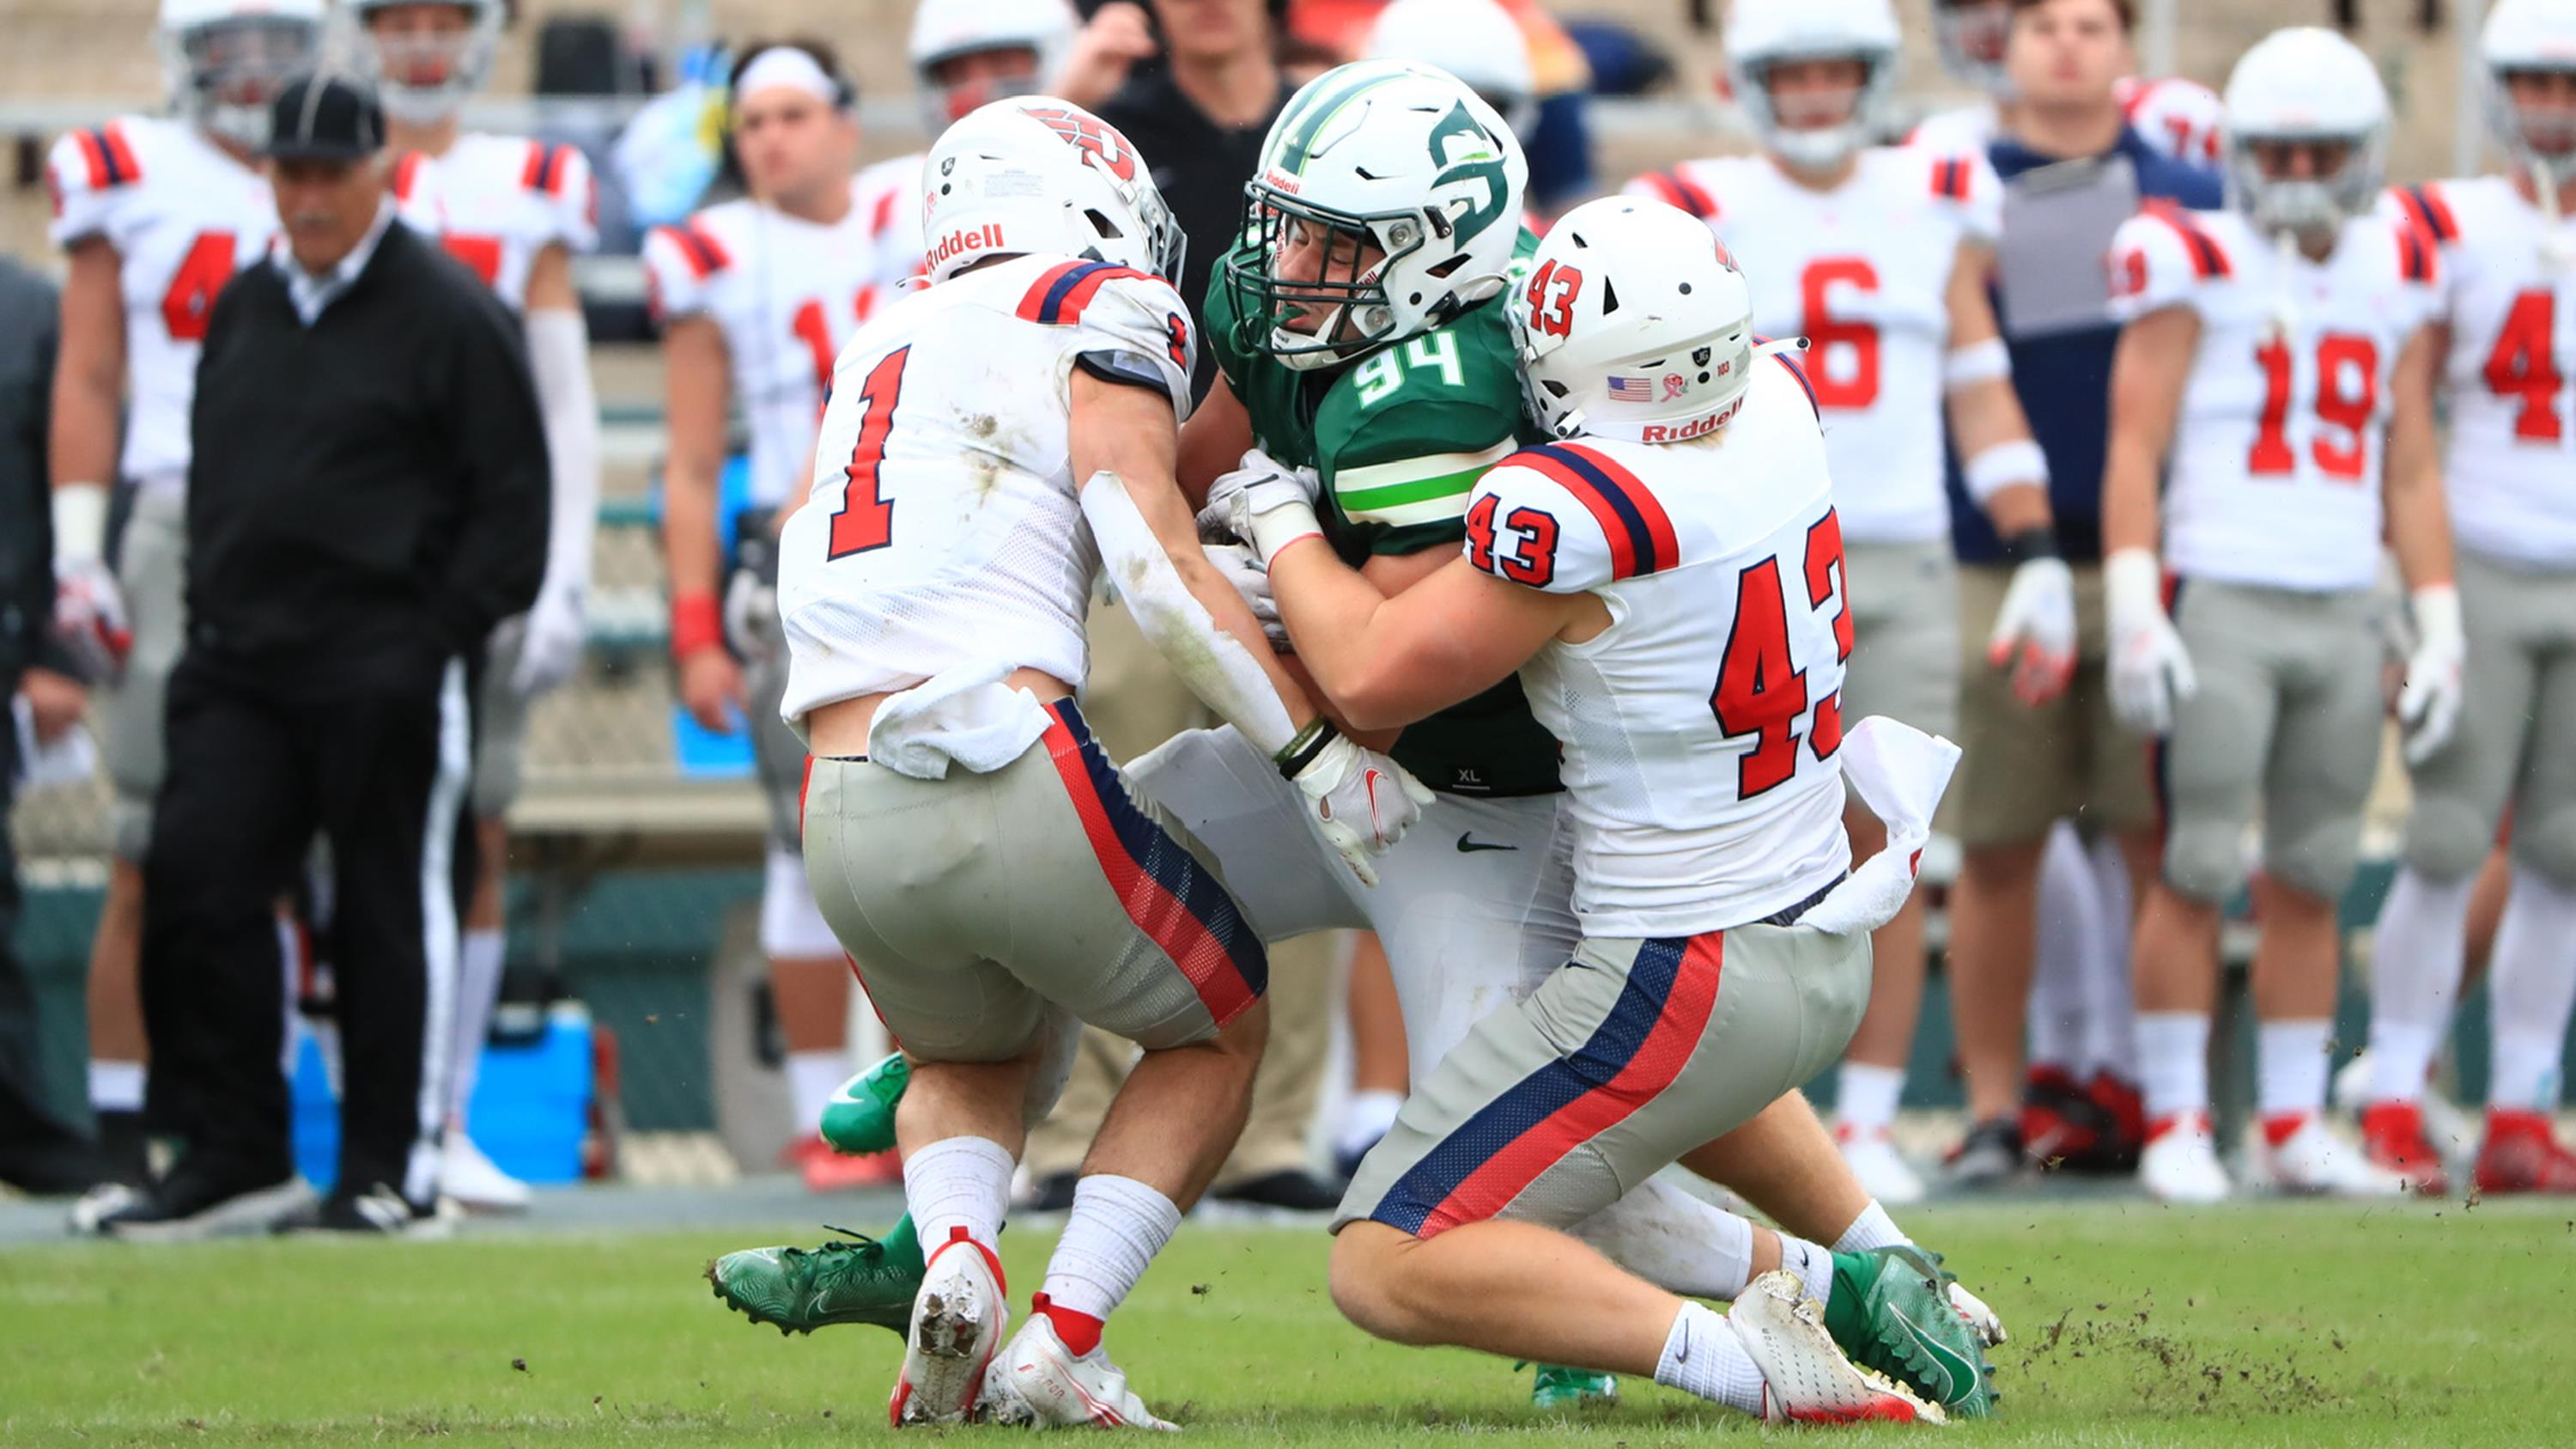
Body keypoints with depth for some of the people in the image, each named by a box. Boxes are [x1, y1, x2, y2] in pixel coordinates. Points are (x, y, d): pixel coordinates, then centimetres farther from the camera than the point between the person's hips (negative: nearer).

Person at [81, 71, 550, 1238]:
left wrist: (435, 639, -12)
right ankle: (232, 1157, 3)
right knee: (194, 883, -3)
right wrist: (207, 615, 12)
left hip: (384, 670, -6)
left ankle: (394, 1171, 7)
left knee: (389, 911, -1)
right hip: (240, 661, 6)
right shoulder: (243, 309, 15)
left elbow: (510, 502, -6)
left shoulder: (449, 314, -5)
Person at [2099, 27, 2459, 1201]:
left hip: (2341, 616, 4)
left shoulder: (2395, 281, 11)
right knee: (2196, 870, -5)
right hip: (2218, 605, -4)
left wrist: (2439, 629, 11)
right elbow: (2135, 448, -6)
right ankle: (2174, 1127, -1)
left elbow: (2411, 472, 16)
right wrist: (2132, 608, -15)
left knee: (2310, 880, 6)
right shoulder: (2197, 269, -3)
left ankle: (2294, 1128, 11)